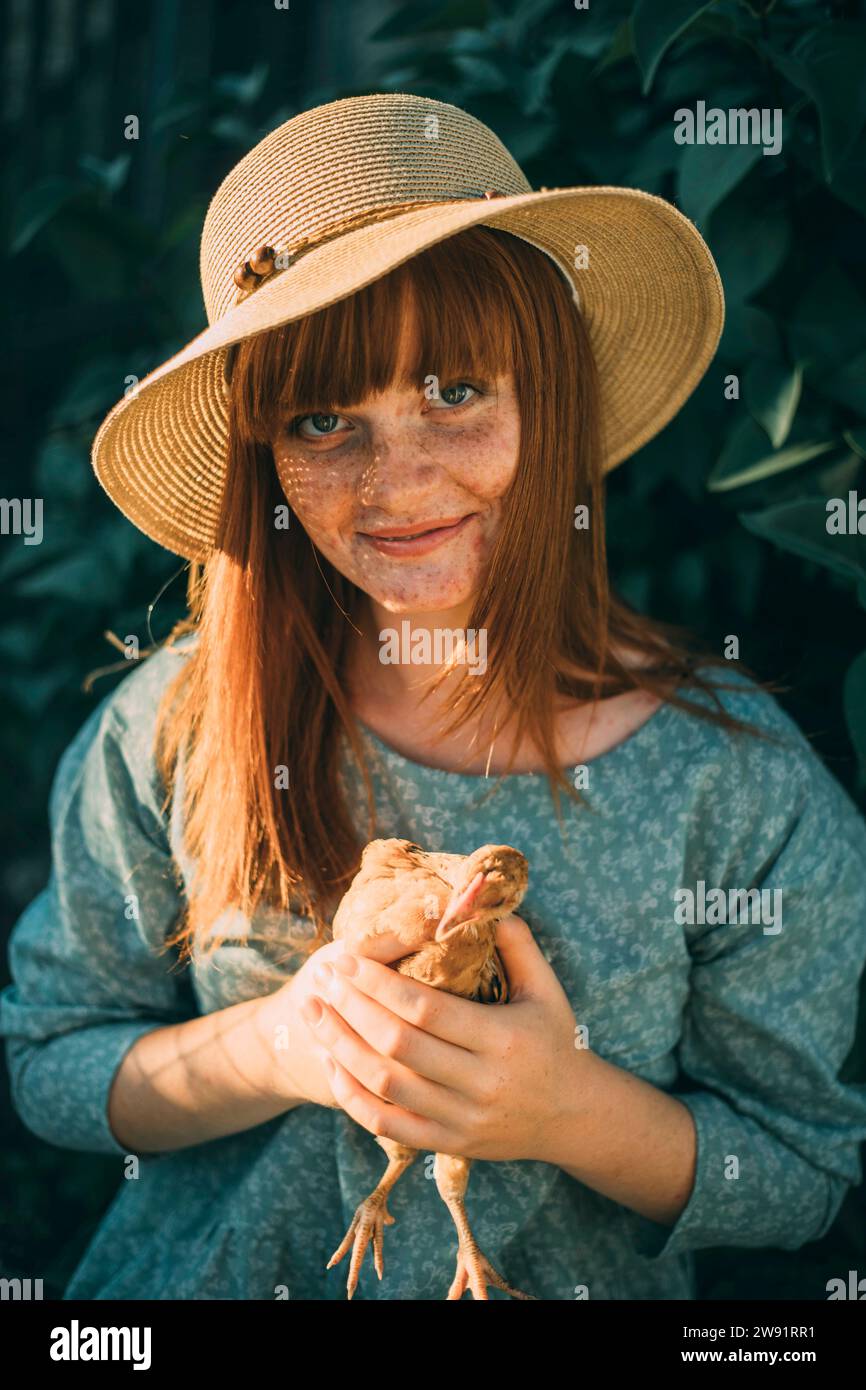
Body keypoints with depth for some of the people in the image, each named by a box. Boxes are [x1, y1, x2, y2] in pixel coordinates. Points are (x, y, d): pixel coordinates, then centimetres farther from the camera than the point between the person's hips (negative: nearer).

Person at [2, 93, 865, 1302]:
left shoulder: (744, 787, -12)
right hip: (200, 1284, 1)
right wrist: (271, 1049, -18)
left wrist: (572, 1109, -20)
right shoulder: (179, 727, -9)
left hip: (567, 1289, 0)